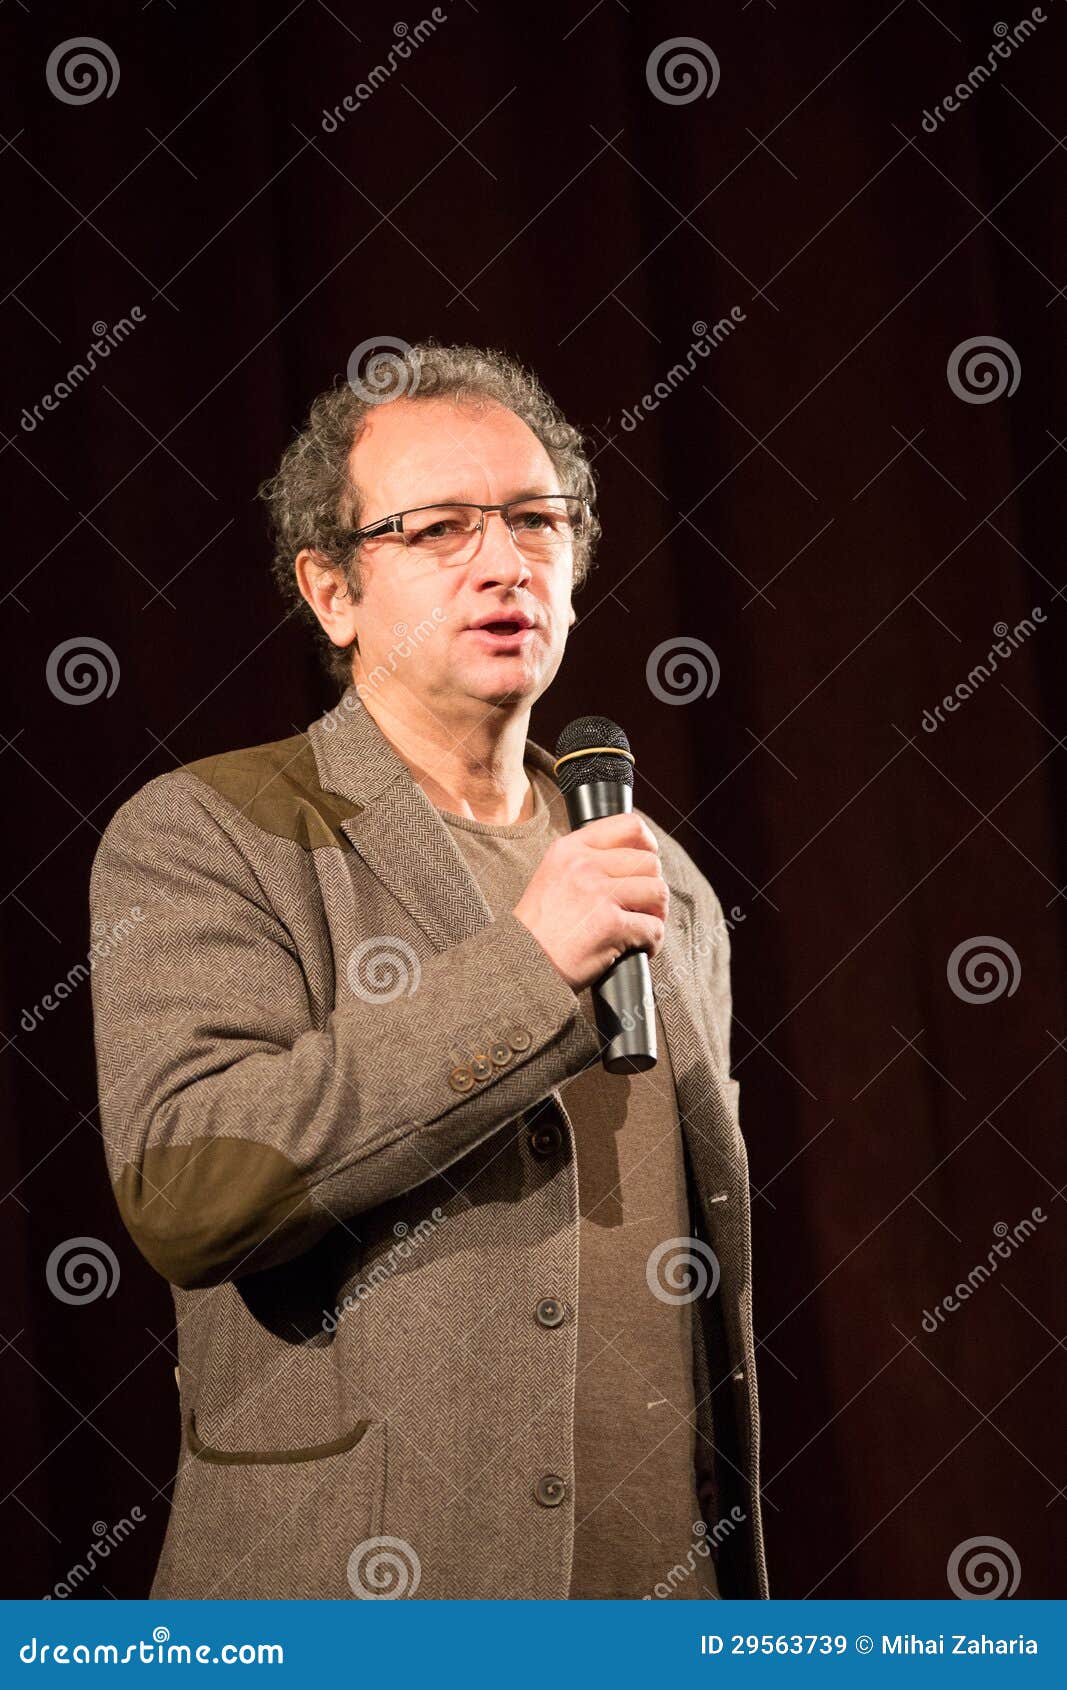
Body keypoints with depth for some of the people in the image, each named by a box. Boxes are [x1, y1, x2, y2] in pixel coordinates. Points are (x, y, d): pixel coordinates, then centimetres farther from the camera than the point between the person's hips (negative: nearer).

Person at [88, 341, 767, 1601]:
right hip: (351, 1594, -5)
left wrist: (738, 1590, 16)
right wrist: (524, 966, -22)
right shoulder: (199, 836, -7)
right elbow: (179, 1188, -22)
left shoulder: (665, 886, 10)